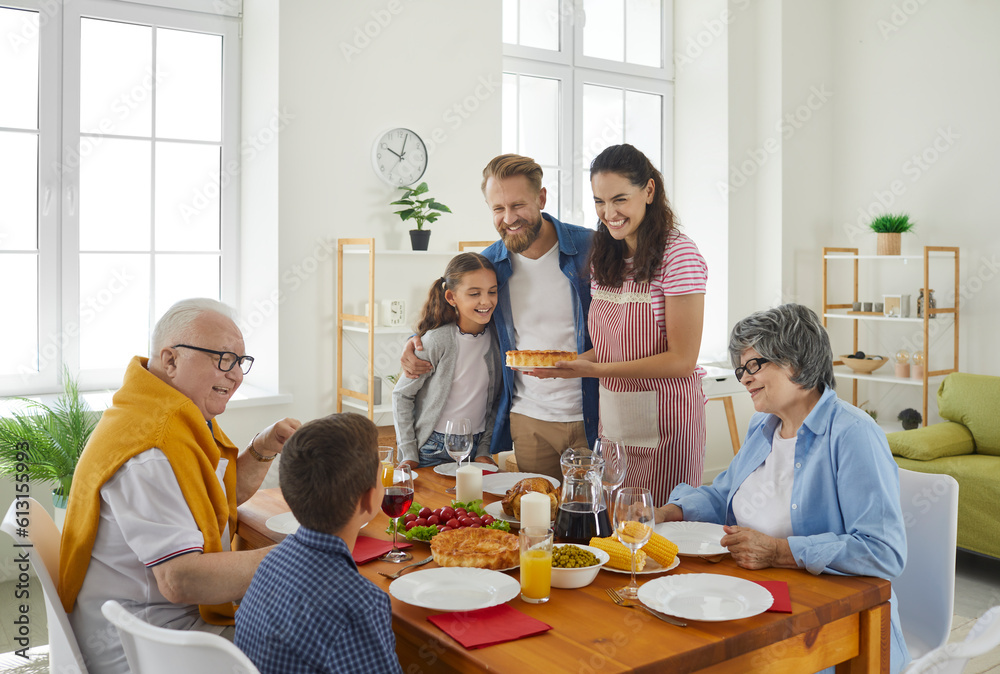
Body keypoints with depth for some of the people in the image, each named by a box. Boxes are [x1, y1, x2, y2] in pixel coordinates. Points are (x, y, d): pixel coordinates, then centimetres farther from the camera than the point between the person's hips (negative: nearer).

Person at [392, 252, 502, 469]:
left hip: (473, 449, 4)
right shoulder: (437, 341, -16)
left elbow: (493, 401, 8)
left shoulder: (496, 339, -2)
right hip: (431, 451, -4)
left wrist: (484, 449, 3)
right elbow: (401, 395, -8)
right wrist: (408, 454, -9)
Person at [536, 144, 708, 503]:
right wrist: (567, 363, -6)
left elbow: (682, 359, -15)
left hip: (663, 420, -6)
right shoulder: (603, 258, 10)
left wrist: (596, 369, -20)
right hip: (612, 416, 6)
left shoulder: (679, 254, -12)